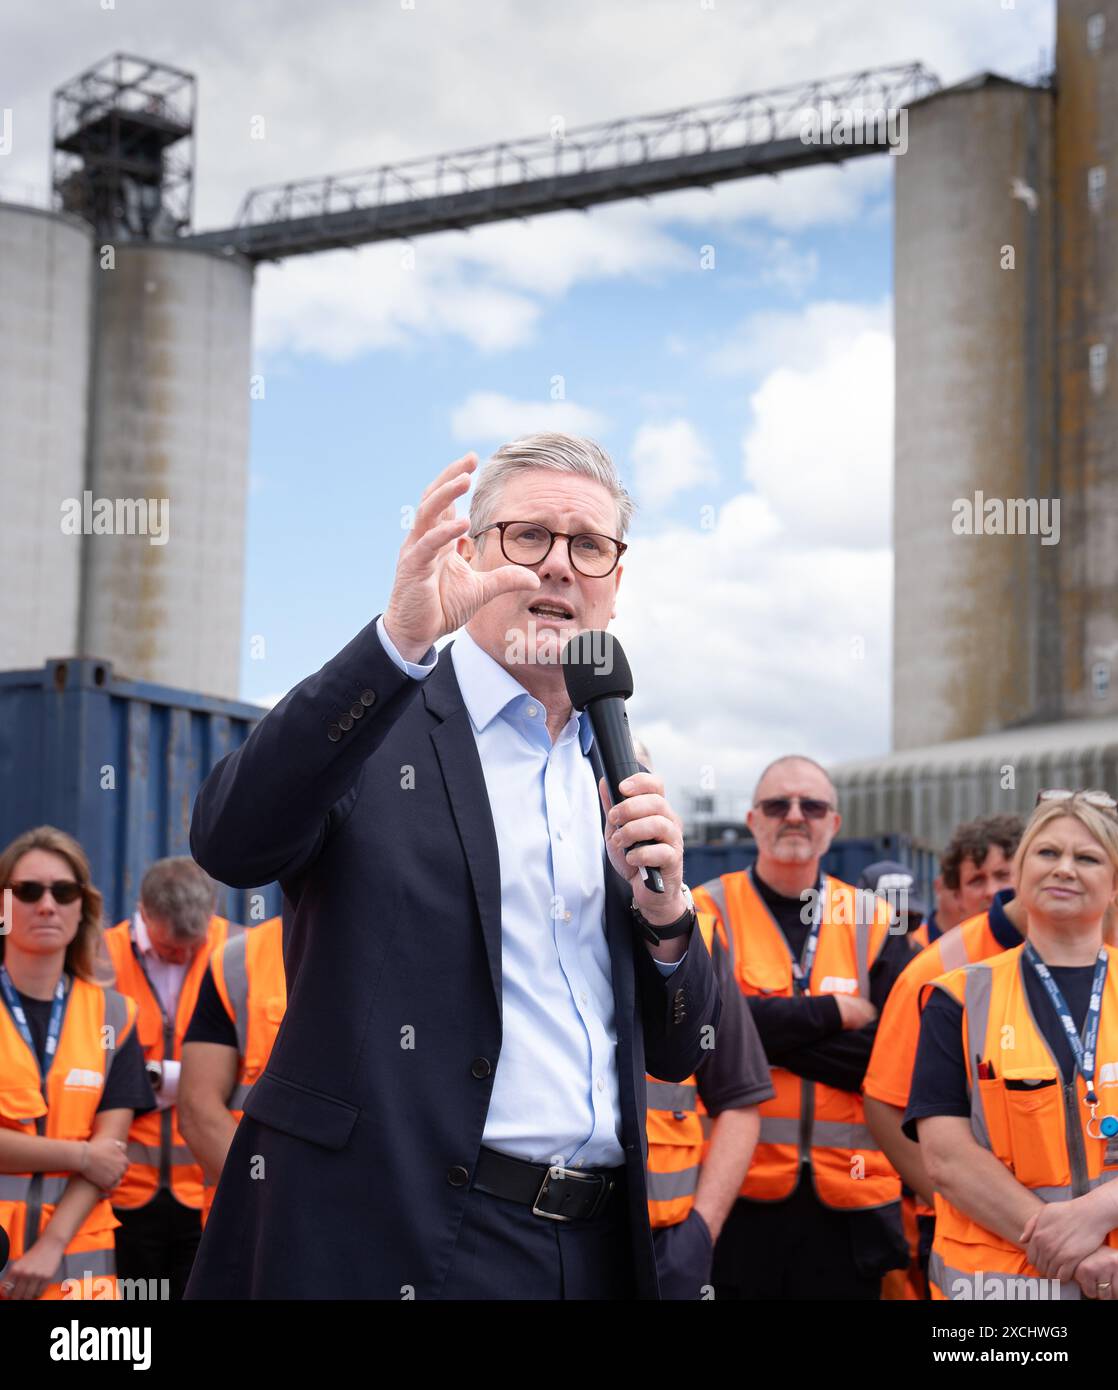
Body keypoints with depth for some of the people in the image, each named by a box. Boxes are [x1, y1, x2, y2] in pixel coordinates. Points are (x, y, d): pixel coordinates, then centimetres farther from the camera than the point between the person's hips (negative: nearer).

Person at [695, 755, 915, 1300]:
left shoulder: (873, 923, 10)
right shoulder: (709, 912, 2)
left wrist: (772, 1025, -11)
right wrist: (837, 1012, -10)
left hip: (847, 1199, 2)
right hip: (737, 1191, -2)